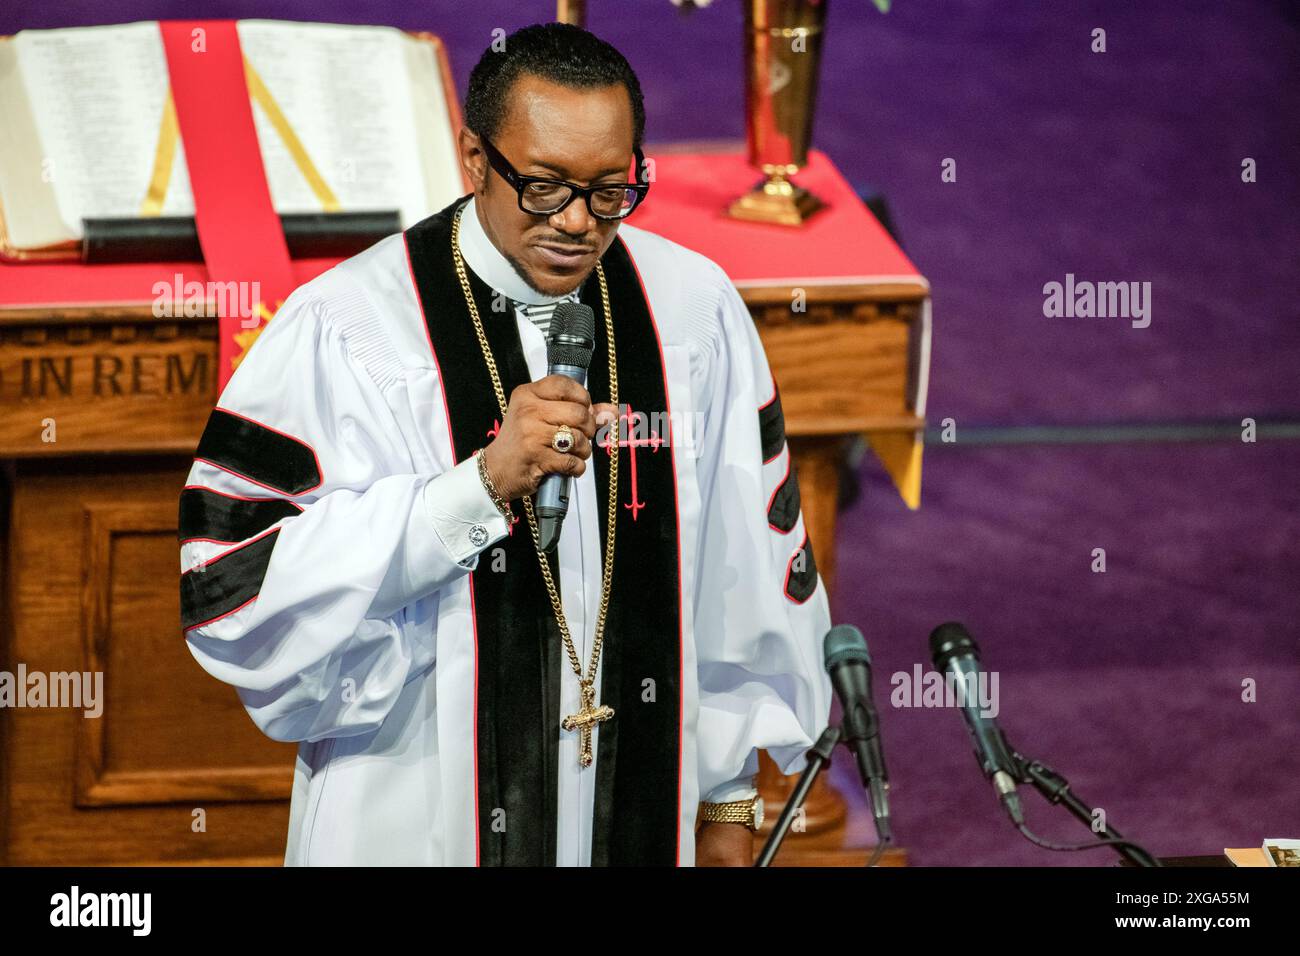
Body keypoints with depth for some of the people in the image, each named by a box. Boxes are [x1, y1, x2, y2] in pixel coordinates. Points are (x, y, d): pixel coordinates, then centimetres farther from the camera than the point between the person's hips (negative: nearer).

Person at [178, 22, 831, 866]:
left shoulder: (693, 305, 0)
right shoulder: (345, 327, -13)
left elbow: (746, 570, 6)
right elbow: (230, 586, -21)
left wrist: (729, 796, 9)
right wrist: (483, 482, -26)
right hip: (416, 825, -3)